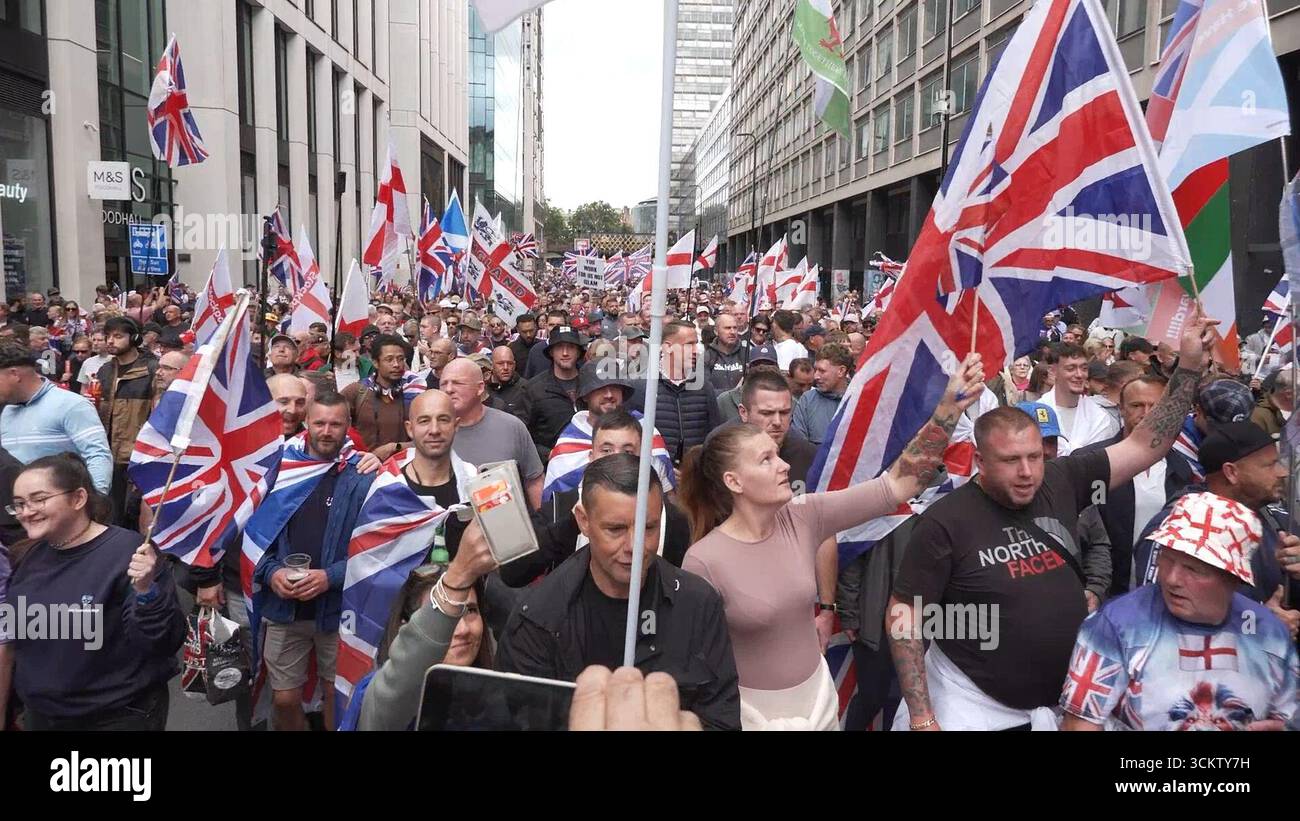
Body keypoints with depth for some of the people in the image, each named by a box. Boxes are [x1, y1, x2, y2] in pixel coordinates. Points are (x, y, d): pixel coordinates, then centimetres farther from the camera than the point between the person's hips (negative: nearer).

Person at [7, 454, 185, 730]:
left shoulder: (127, 552, -19)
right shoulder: (29, 558, 2)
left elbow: (164, 643, -23)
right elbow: (11, 640, 15)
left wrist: (146, 591, -36)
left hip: (120, 716, -6)